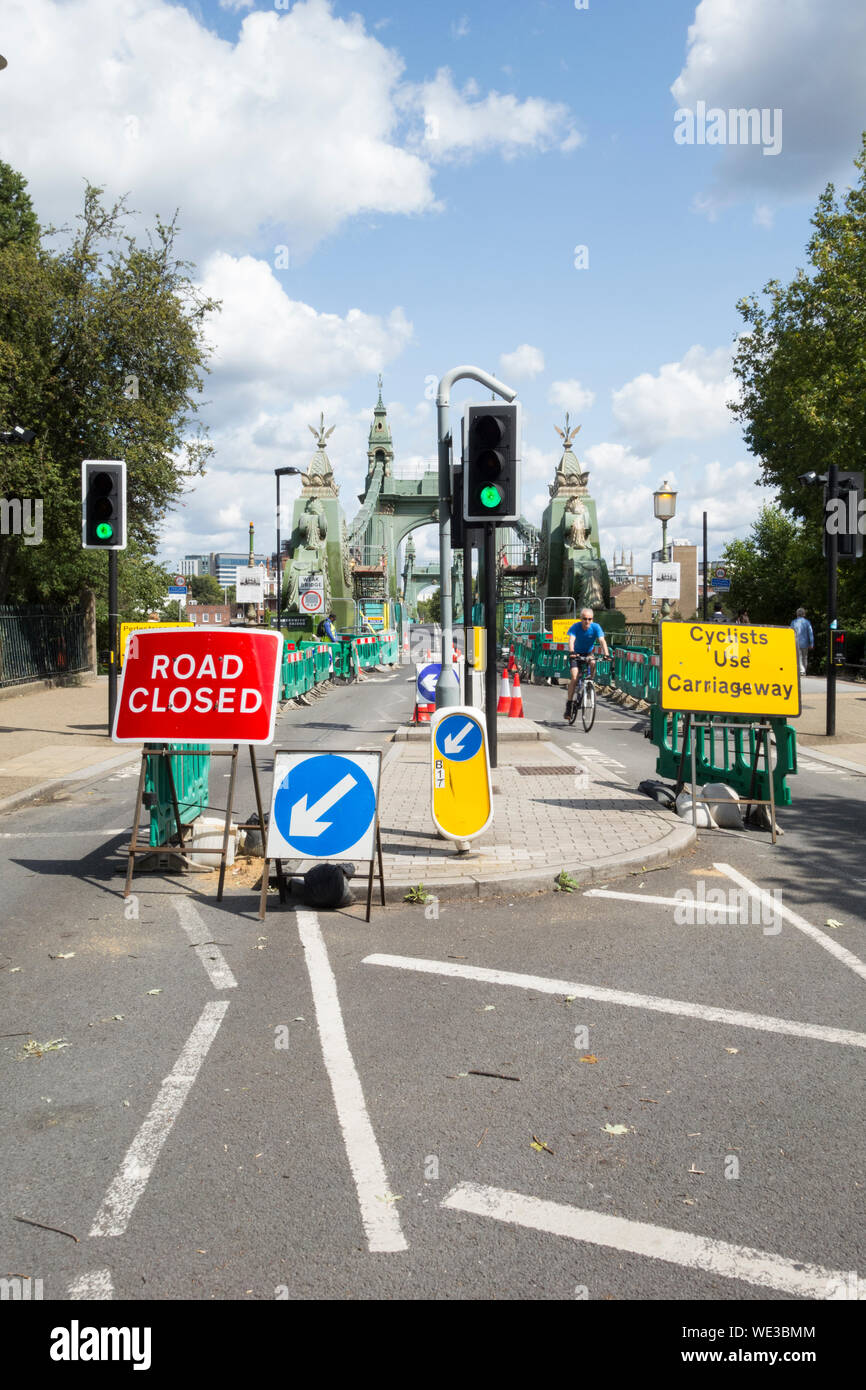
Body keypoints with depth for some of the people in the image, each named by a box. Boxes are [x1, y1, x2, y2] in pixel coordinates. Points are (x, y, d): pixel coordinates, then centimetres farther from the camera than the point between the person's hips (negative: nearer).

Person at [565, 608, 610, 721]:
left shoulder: (595, 627, -17)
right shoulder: (575, 627, -20)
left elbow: (602, 641, -28)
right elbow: (571, 640, -34)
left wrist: (606, 654, -44)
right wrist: (571, 652, -53)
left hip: (588, 653, 1)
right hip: (576, 654, -1)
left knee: (593, 663, -33)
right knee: (574, 677, -18)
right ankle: (569, 703, -10)